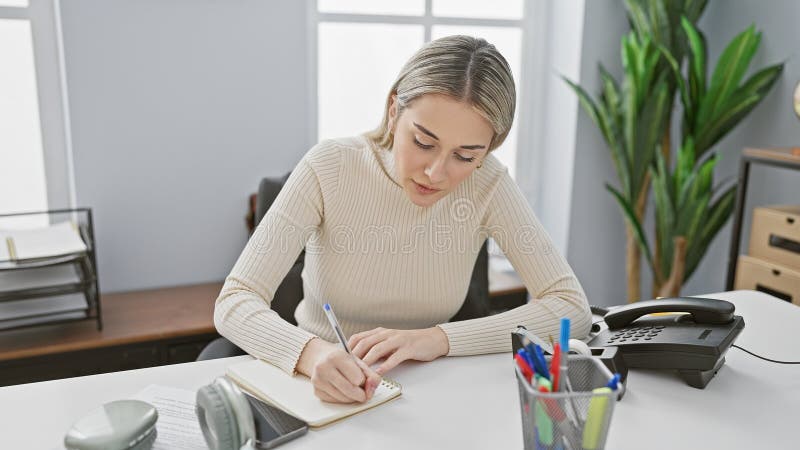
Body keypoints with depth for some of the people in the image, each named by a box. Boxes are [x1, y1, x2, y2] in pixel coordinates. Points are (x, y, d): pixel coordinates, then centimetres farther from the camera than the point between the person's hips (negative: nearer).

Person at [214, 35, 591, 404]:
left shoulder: (487, 185, -13)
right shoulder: (329, 169, -17)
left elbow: (573, 308, -15)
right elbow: (234, 303, -19)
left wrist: (440, 338, -26)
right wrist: (312, 353, -39)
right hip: (318, 388, 1)